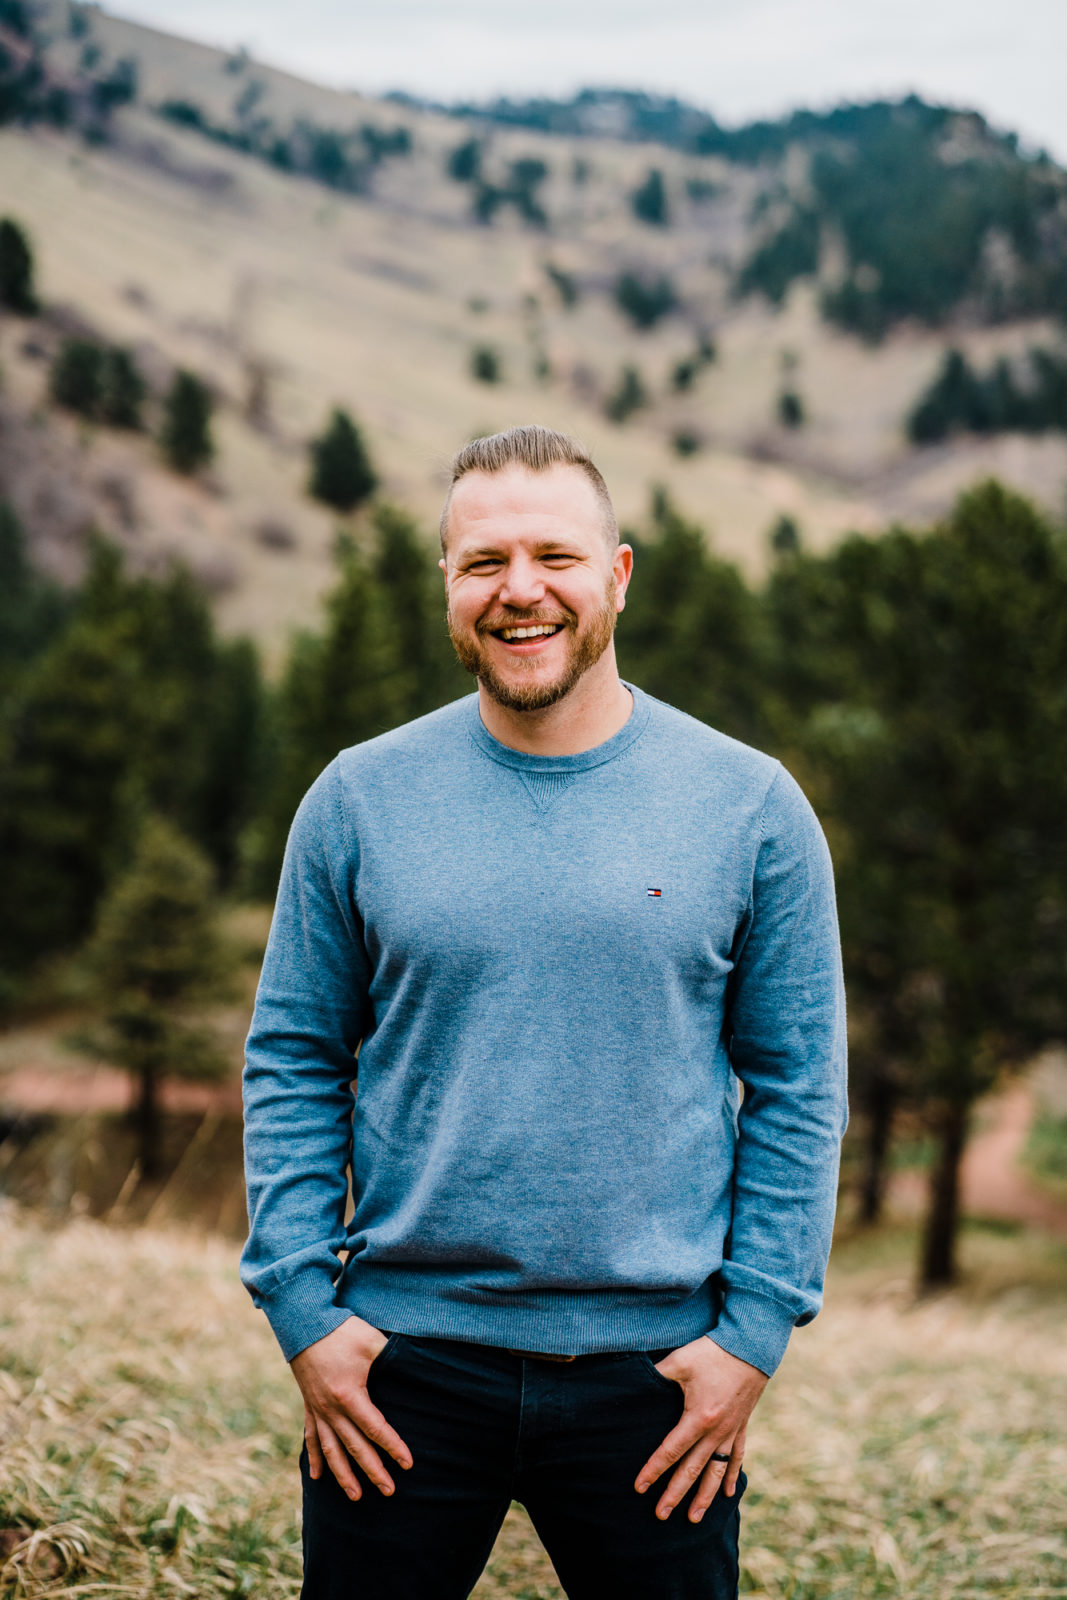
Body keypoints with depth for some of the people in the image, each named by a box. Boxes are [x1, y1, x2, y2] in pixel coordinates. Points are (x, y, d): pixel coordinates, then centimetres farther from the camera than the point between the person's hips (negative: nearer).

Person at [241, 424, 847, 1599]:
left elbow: (798, 1088, 1)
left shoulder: (749, 807, -2)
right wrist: (301, 1307, -3)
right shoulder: (359, 800, 0)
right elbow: (292, 1065, 4)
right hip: (401, 1360, 1)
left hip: (656, 1368, 0)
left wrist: (752, 1333, -4)